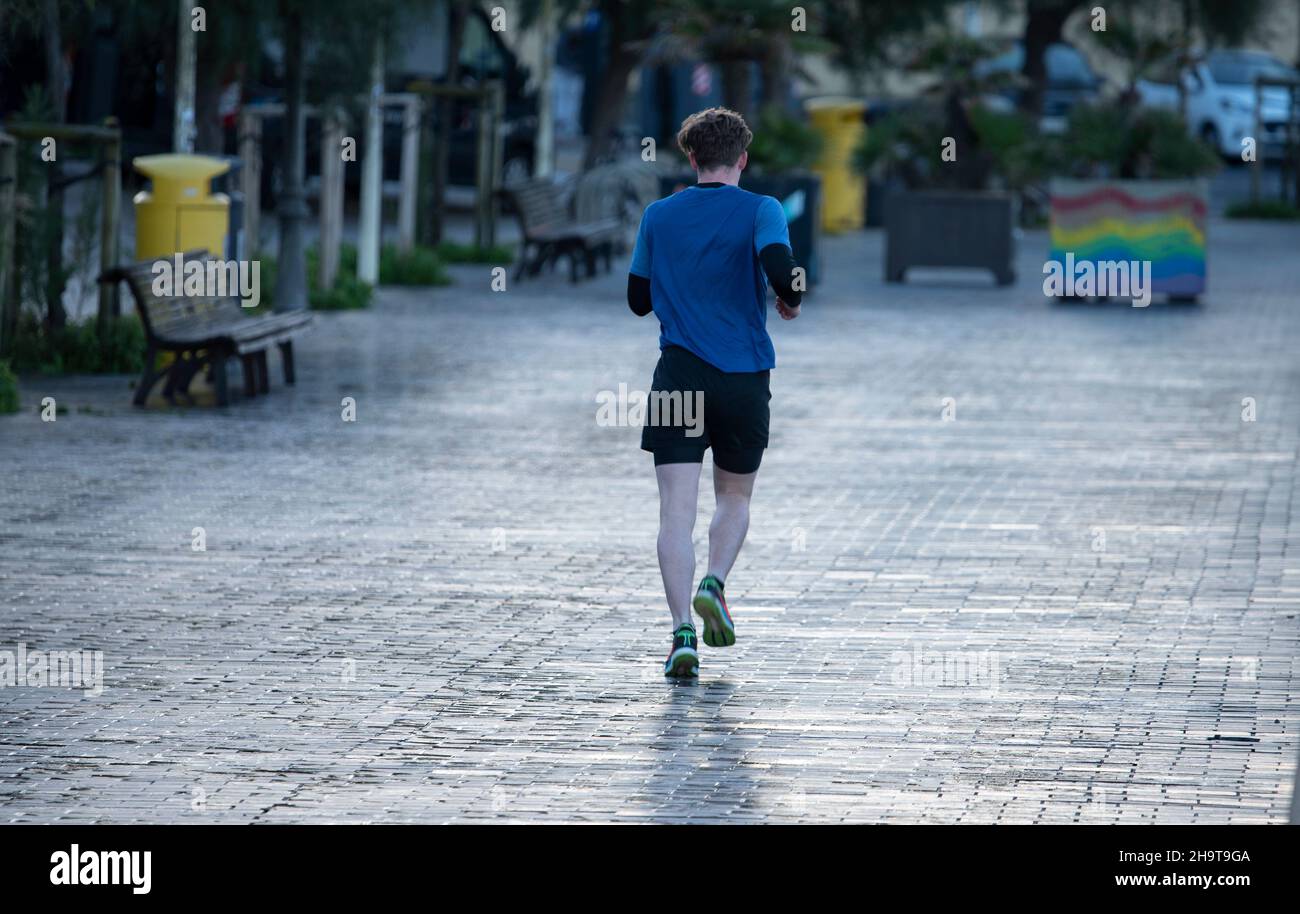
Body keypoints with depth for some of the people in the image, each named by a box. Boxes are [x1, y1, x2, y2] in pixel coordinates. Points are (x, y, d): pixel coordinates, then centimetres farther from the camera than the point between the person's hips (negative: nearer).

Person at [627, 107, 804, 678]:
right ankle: (714, 583, -6)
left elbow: (638, 300, 12)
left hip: (679, 374, 1)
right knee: (735, 497, 19)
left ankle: (682, 631, -16)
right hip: (744, 375, -1)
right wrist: (791, 303, 2)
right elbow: (779, 267, -20)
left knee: (676, 510, -3)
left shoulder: (659, 216, 6)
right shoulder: (760, 211, -2)